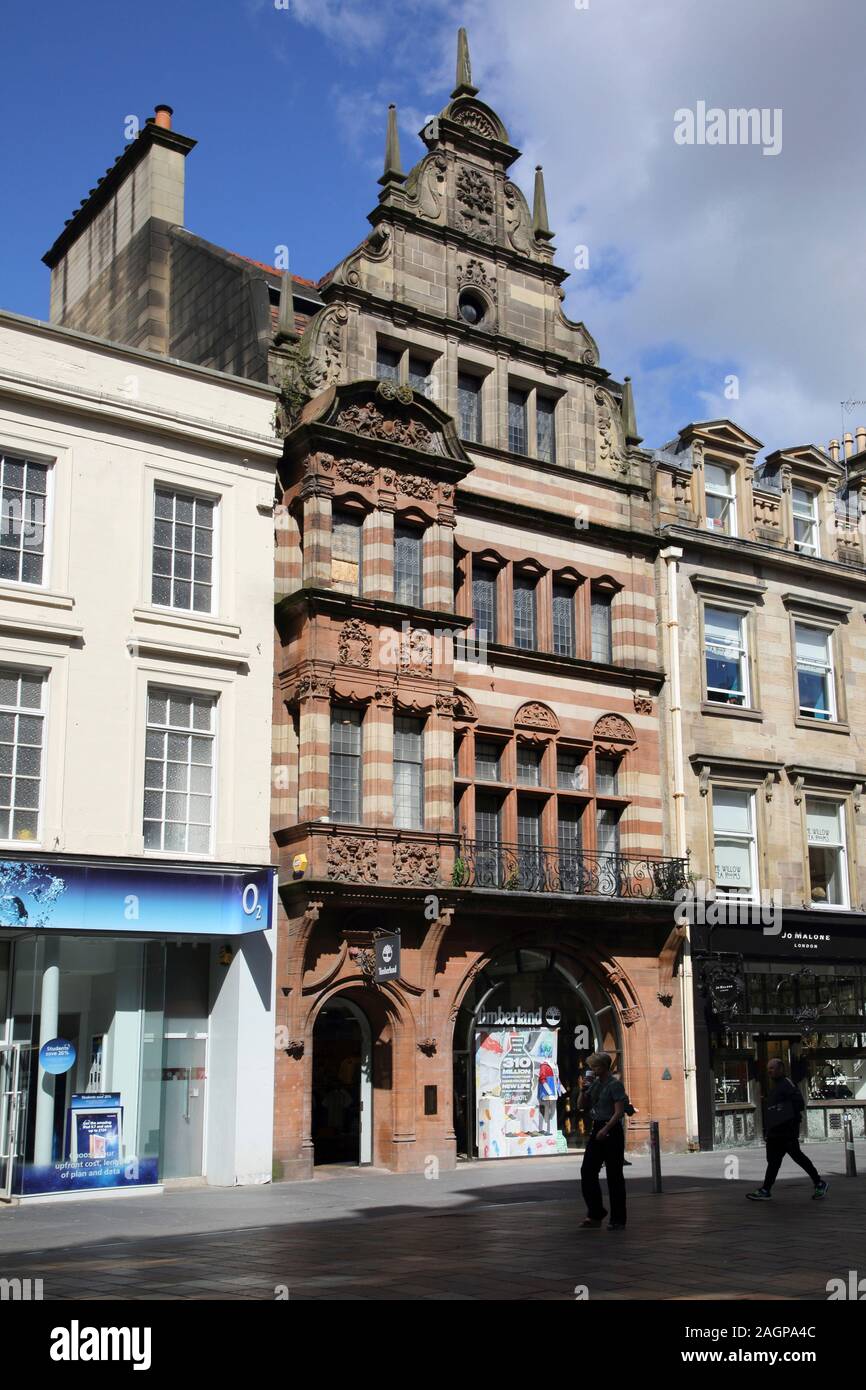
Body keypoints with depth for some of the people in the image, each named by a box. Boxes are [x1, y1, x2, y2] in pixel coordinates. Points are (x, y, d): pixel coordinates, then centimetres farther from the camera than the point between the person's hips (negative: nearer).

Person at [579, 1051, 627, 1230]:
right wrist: (584, 1090, 3)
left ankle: (617, 1220, 7)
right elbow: (583, 1105, 20)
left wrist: (605, 1129, -21)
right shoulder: (595, 1084, 11)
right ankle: (595, 1214, 13)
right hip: (597, 1130, 8)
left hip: (611, 1130, -8)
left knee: (614, 1175, -1)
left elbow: (619, 1112, -16)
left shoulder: (614, 1085, -11)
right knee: (587, 1172, 3)